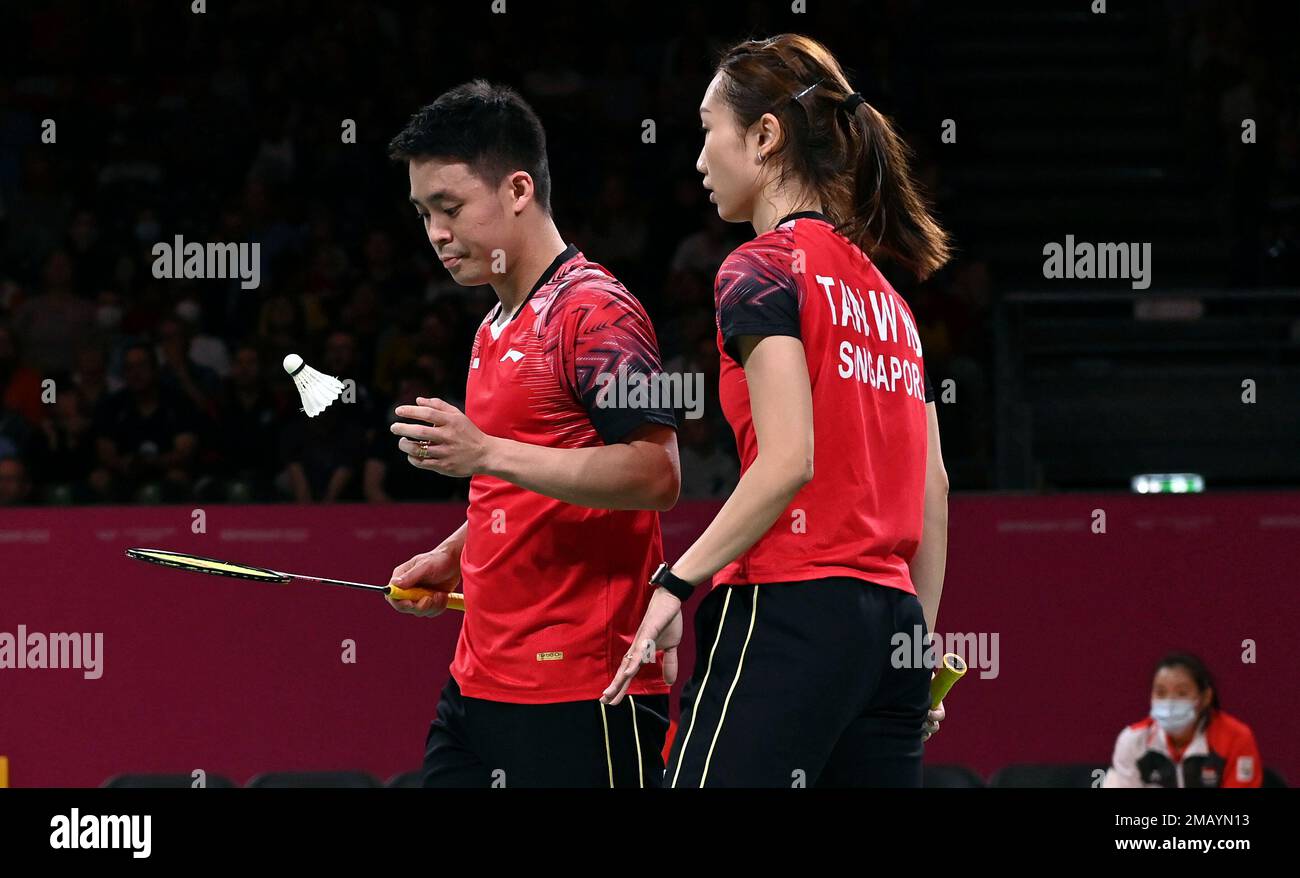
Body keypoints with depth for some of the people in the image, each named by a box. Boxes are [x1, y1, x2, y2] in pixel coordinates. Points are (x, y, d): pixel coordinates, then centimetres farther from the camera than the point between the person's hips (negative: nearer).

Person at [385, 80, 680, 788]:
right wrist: (452, 558, 16)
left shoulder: (595, 311, -11)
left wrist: (487, 453, -25)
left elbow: (655, 475, -21)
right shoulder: (496, 330, 19)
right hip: (480, 678, 9)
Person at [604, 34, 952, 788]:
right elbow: (931, 491, 18)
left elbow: (788, 462, -16)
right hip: (891, 621, 8)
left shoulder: (762, 270, -4)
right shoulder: (886, 294, 19)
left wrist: (677, 582, -14)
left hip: (786, 611, -8)